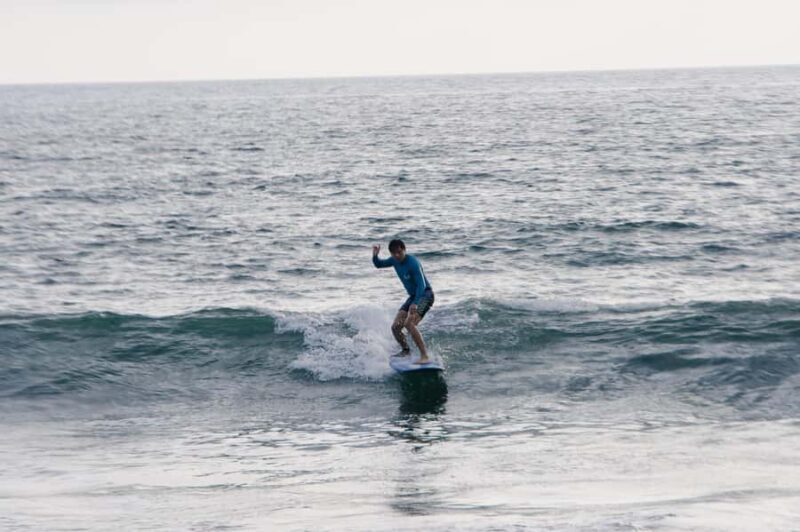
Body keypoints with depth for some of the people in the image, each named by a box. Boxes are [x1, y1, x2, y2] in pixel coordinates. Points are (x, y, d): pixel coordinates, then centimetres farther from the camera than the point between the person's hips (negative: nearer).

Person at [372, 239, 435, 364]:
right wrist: (375, 256, -5)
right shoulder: (395, 260, 2)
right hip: (413, 296, 8)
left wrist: (415, 304, -40)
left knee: (409, 323, -28)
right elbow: (379, 264, 18)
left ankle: (425, 356, -29)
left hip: (425, 295, -8)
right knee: (395, 327, 5)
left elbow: (422, 285, -28)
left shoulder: (413, 263, -23)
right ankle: (406, 351, 31)